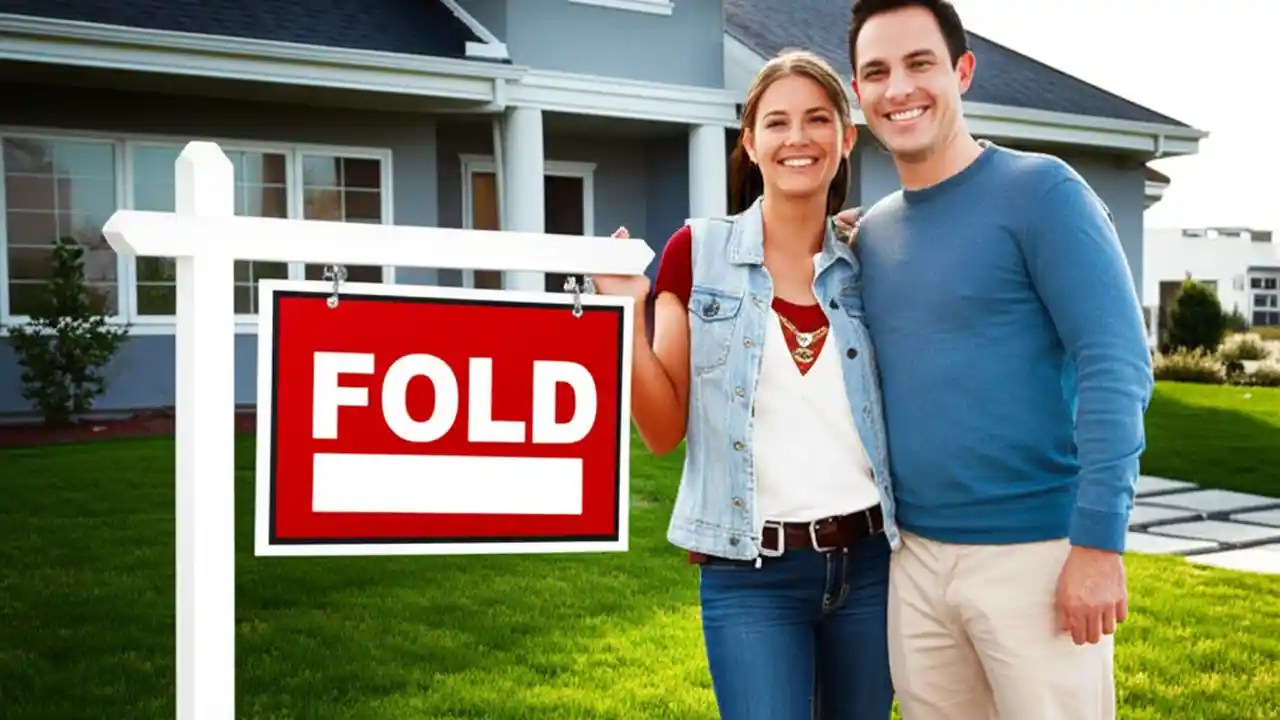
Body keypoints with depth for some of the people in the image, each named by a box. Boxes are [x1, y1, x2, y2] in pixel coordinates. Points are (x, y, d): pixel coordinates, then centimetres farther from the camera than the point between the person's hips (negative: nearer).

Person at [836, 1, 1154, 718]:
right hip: (916, 557, 6)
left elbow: (1117, 363, -14)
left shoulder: (1039, 190, -8)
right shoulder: (872, 230, 10)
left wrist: (1098, 539, -18)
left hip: (1038, 550, -5)